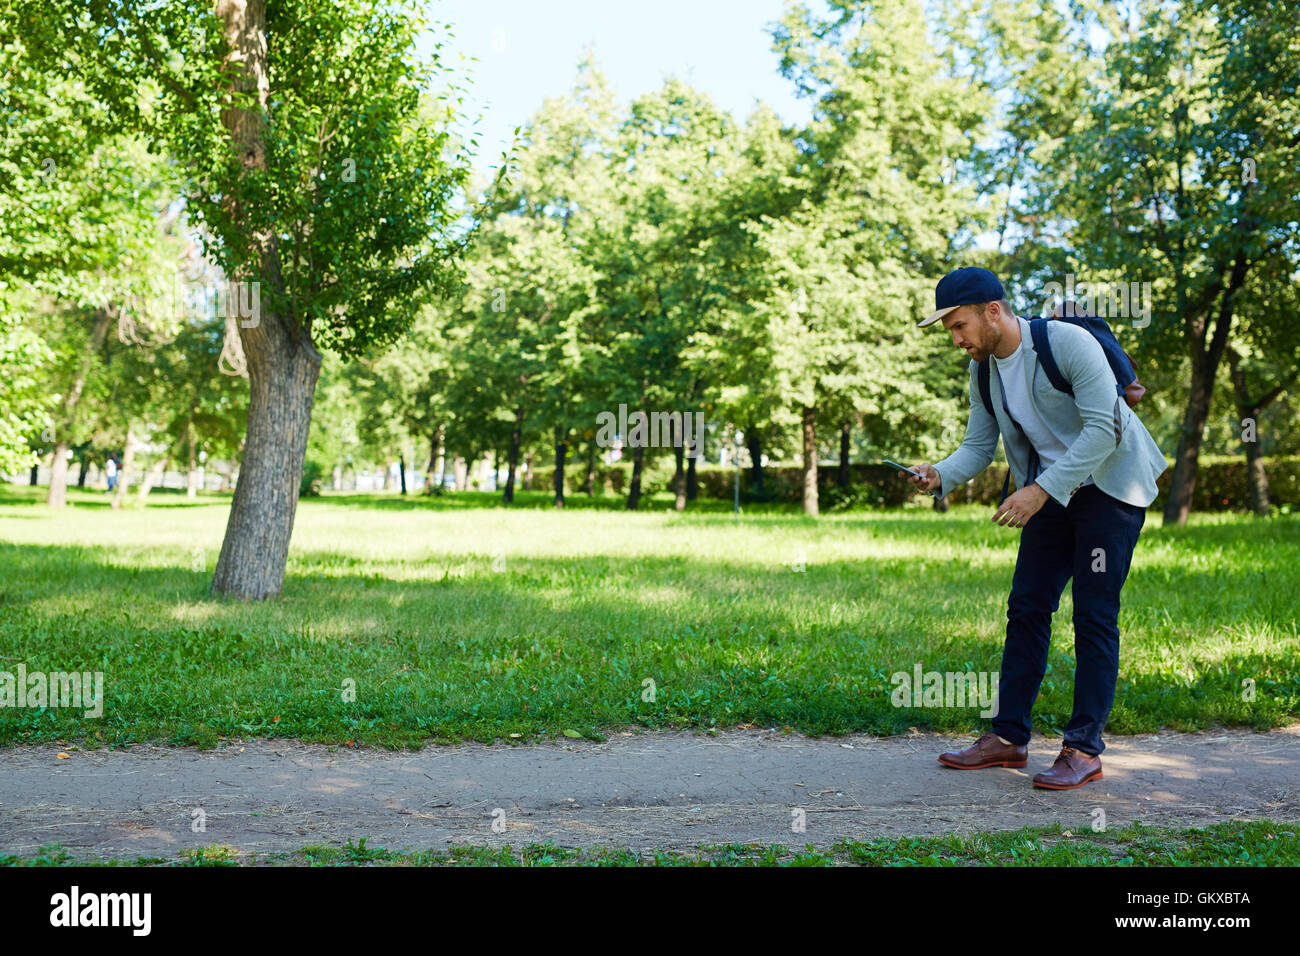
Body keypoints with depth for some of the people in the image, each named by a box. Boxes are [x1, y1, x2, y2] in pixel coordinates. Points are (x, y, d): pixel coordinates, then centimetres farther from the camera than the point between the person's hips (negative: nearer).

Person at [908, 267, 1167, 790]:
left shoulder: (1069, 343, -20)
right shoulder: (983, 371, 2)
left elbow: (1103, 429, -25)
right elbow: (977, 446, 5)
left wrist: (1041, 489, -30)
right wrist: (941, 475, -17)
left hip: (1110, 486, -7)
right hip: (1051, 493, 7)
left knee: (1094, 616, -8)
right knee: (1026, 608, 4)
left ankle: (1084, 749, -2)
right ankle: (1008, 737, 11)